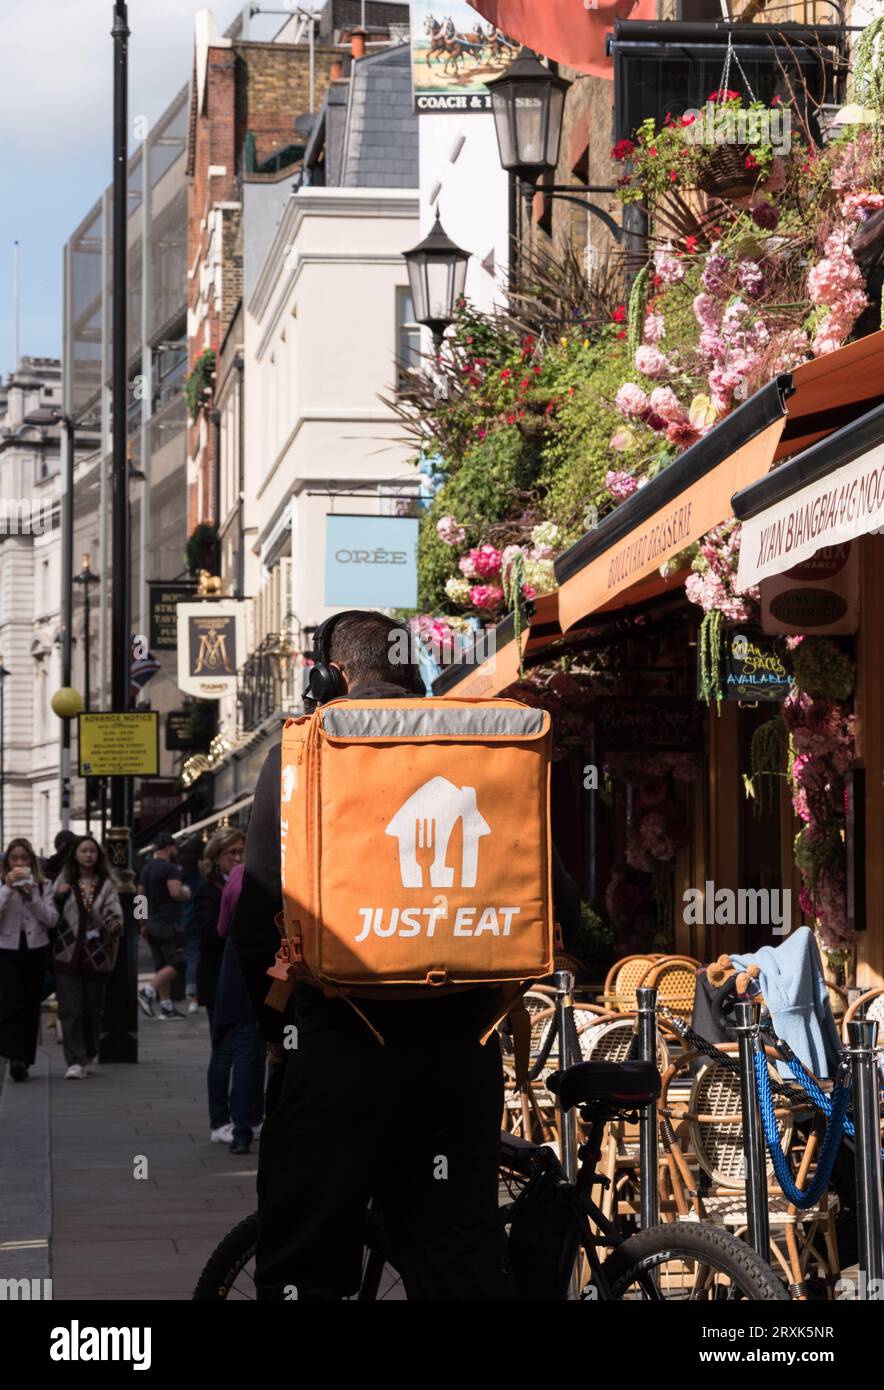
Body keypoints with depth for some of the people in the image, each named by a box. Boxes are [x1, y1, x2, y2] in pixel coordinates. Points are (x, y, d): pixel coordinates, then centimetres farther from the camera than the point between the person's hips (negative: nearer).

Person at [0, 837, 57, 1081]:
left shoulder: (43, 886, 6)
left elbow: (51, 919, -3)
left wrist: (31, 896, -13)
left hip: (36, 950, 2)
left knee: (31, 1005, 3)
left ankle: (24, 1060, 10)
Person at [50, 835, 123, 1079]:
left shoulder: (106, 885, 5)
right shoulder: (64, 882, 6)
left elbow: (114, 912, -4)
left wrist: (115, 925, -27)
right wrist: (58, 897, -12)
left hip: (96, 956, 1)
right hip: (68, 955, -1)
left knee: (93, 1009, 9)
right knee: (70, 1010, -9)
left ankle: (89, 1057, 26)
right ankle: (75, 1062, -10)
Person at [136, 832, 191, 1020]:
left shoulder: (147, 868, 15)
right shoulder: (170, 868, -12)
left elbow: (141, 894, 19)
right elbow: (176, 892, -25)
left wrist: (144, 924, 24)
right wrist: (186, 894, -2)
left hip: (152, 922, 9)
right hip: (168, 924, -9)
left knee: (161, 966, 9)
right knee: (176, 964, -8)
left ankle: (167, 1006, 8)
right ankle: (148, 992, -22)